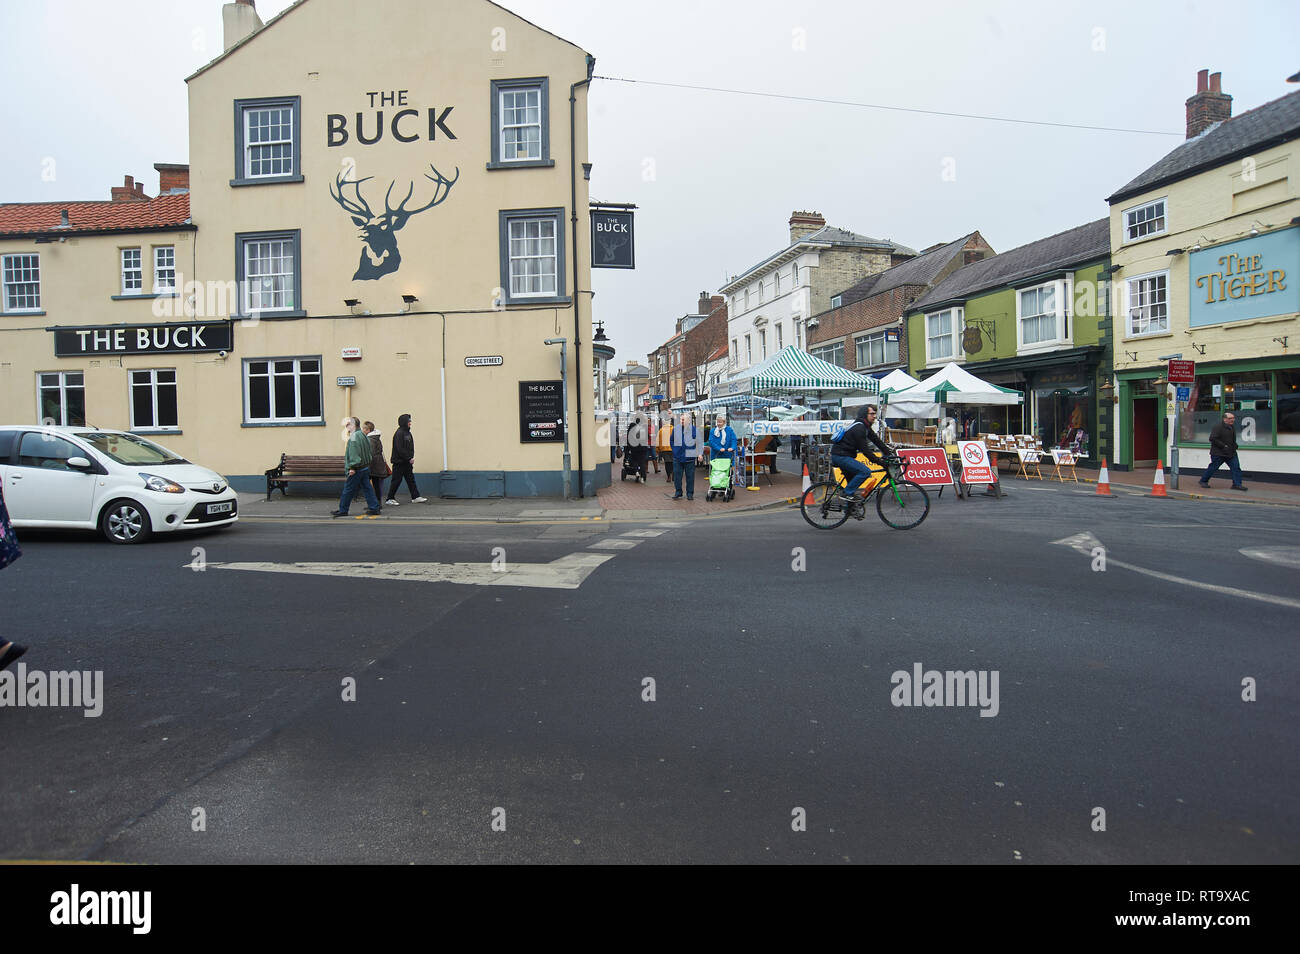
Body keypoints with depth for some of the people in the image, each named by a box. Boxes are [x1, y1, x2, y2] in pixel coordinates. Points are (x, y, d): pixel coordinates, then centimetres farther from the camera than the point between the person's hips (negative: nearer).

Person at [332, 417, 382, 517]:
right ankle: (374, 507, 7)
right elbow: (368, 451, 18)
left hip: (357, 469, -9)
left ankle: (342, 510, 9)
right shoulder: (363, 435, 14)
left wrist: (352, 467, -22)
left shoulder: (354, 436, -15)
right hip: (366, 467, 9)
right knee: (367, 488, 9)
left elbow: (354, 453, -22)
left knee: (348, 490, 1)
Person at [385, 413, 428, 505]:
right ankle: (390, 499, 6)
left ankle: (415, 497, 14)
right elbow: (400, 449, -21)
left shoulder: (407, 433, 12)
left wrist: (411, 458, 5)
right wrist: (409, 458, -18)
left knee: (411, 479, 10)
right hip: (399, 462, -9)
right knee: (396, 480, -2)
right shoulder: (399, 433, -16)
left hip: (407, 462, 9)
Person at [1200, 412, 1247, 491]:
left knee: (1236, 467, -3)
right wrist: (1223, 446, -21)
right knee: (1213, 467, 1)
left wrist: (1235, 446, 13)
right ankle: (1203, 481, 18)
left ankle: (1237, 484, 0)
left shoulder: (1232, 427, 14)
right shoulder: (1218, 427, -14)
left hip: (1231, 453, 8)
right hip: (1218, 453, -8)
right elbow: (1212, 439, -21)